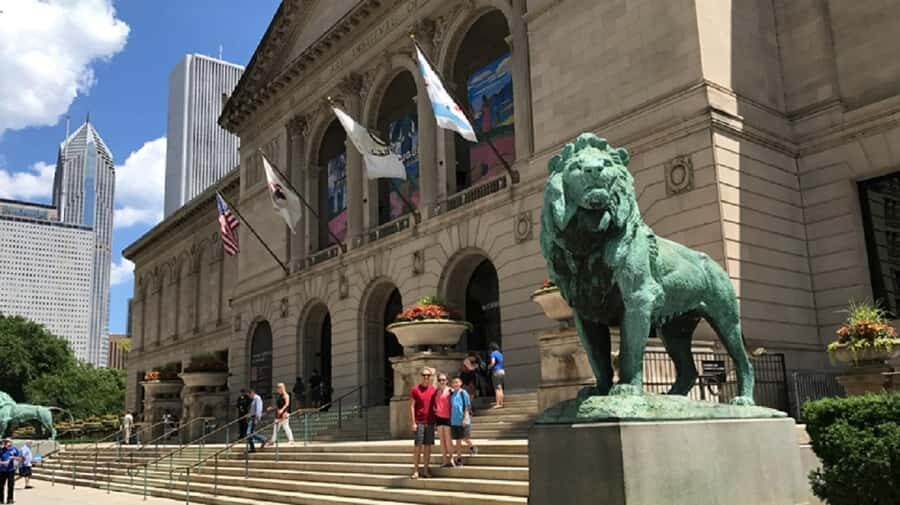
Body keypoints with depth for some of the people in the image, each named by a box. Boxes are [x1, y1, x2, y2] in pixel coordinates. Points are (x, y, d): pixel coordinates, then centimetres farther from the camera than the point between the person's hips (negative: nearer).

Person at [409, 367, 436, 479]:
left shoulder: (433, 389, 9)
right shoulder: (415, 389, -2)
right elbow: (411, 406, -4)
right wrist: (413, 422, -10)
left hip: (430, 422, 4)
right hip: (419, 422, -4)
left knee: (428, 446, 6)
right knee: (418, 446, -3)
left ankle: (426, 470, 13)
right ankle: (415, 471, 2)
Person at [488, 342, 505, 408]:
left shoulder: (493, 353, -7)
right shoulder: (500, 354, 16)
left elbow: (493, 362, -19)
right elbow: (502, 363, 16)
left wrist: (488, 367, -4)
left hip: (496, 371, -8)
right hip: (502, 371, 8)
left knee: (497, 388, -7)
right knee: (500, 388, 14)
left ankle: (498, 403, -9)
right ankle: (501, 402, 17)